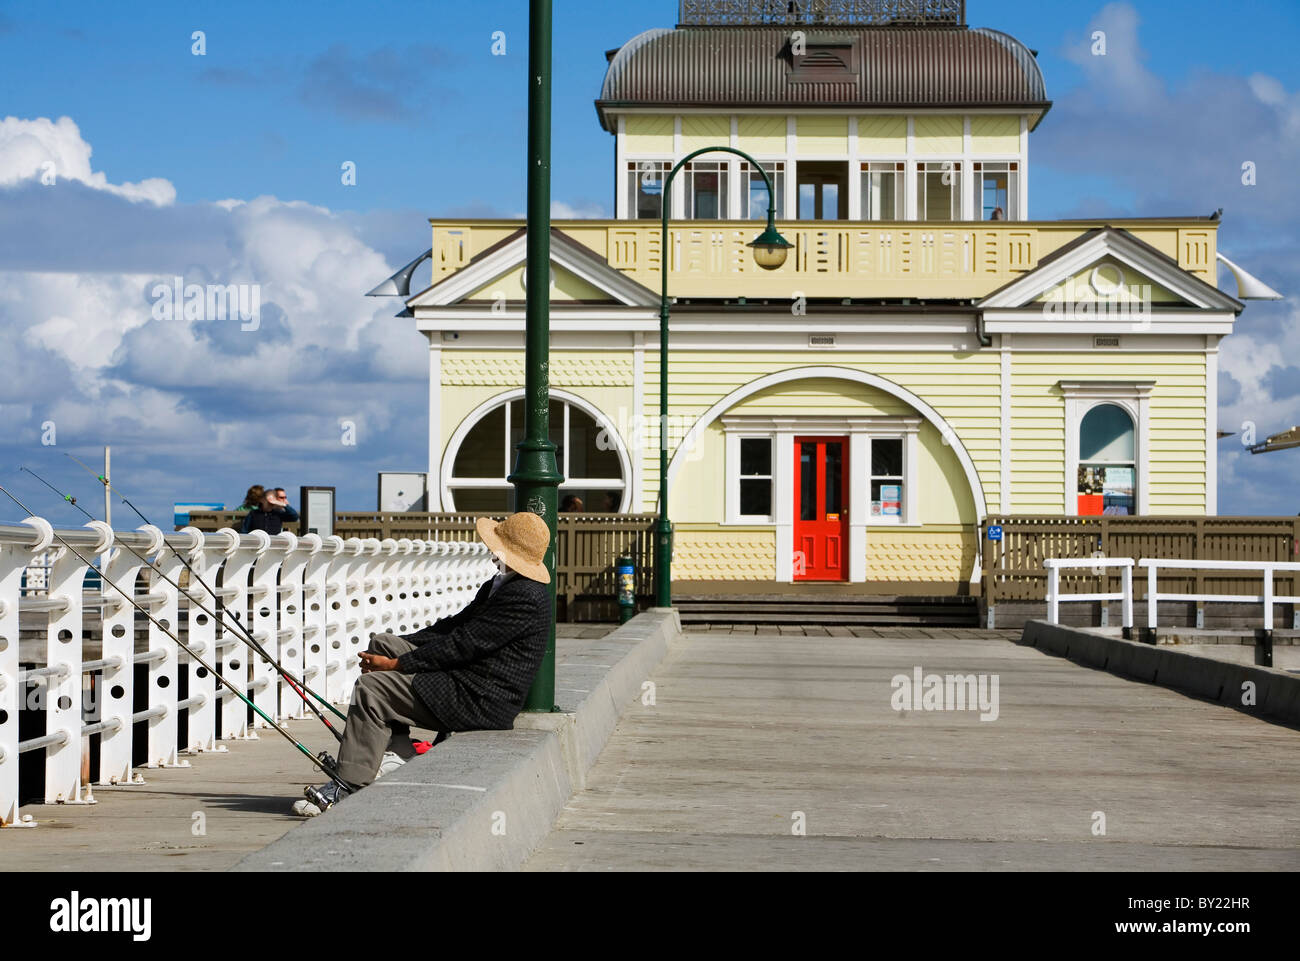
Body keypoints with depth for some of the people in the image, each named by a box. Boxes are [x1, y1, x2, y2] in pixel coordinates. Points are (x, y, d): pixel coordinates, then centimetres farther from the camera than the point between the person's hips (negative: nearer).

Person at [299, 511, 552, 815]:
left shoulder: (526, 598, -21)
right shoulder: (500, 584, 13)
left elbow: (463, 644, -22)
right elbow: (457, 625, 17)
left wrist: (397, 664, -16)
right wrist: (400, 647, 8)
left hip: (482, 703, -11)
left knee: (371, 689, -16)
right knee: (382, 643, 11)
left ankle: (348, 789, -10)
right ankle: (394, 752, 1)